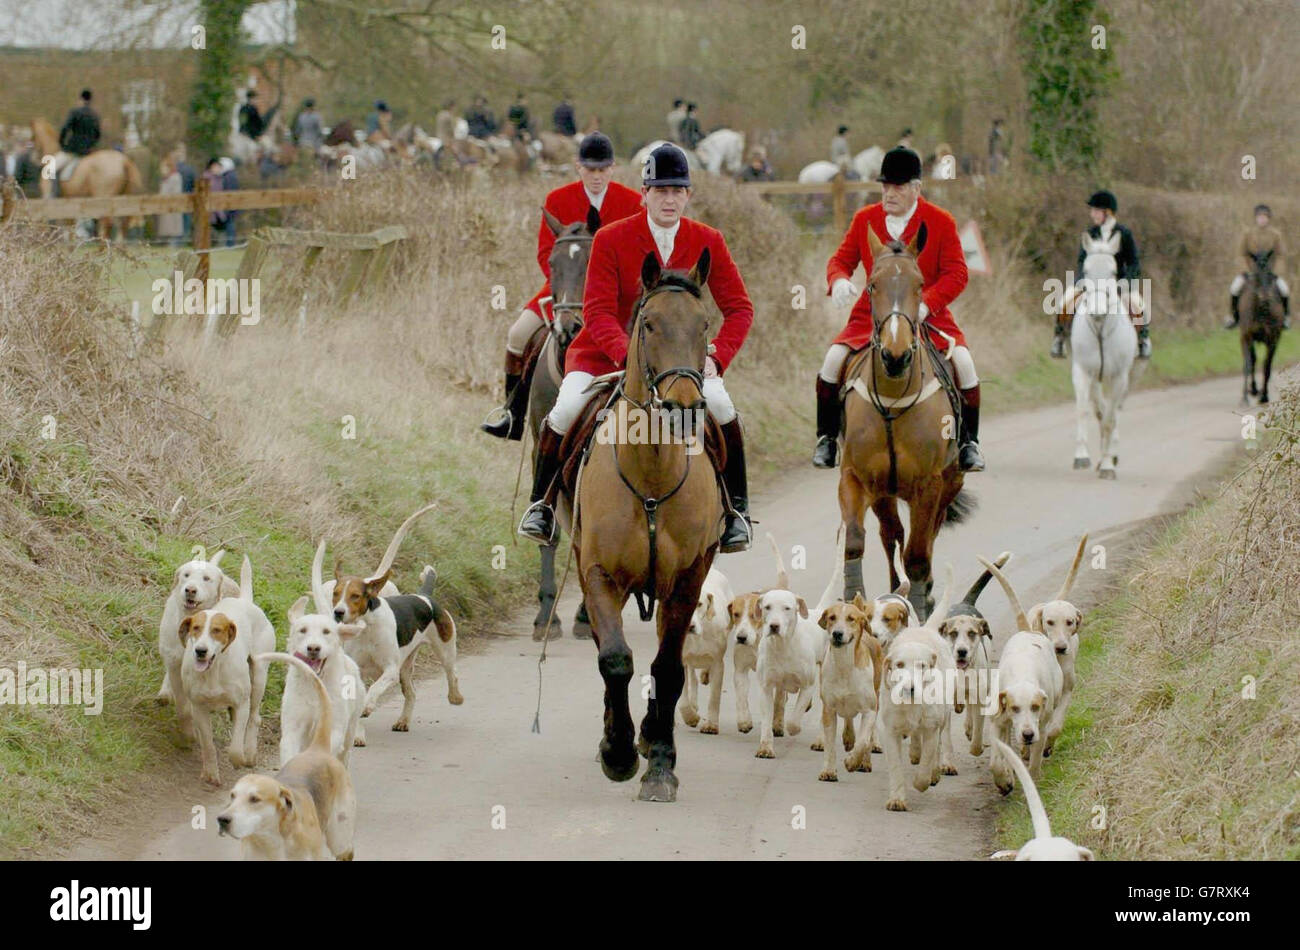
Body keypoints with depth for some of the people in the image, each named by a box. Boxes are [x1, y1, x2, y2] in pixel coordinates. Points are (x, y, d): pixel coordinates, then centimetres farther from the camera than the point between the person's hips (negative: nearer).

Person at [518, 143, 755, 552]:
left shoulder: (707, 242, -6)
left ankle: (737, 507, -4)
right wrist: (629, 357, -35)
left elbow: (739, 308, -3)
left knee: (719, 403, -23)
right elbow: (598, 312, -18)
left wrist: (716, 356, -20)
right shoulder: (611, 239, -14)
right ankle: (541, 502, -1)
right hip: (607, 350, -1)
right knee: (567, 407, -25)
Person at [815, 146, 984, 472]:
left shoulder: (941, 222, -4)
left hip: (928, 314, -2)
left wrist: (926, 304, -23)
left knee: (963, 363, -21)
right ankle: (827, 437, 0)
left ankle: (968, 442, -2)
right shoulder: (865, 219, 3)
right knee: (833, 360, -18)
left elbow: (956, 274, -7)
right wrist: (838, 280, -18)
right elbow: (842, 259, 7)